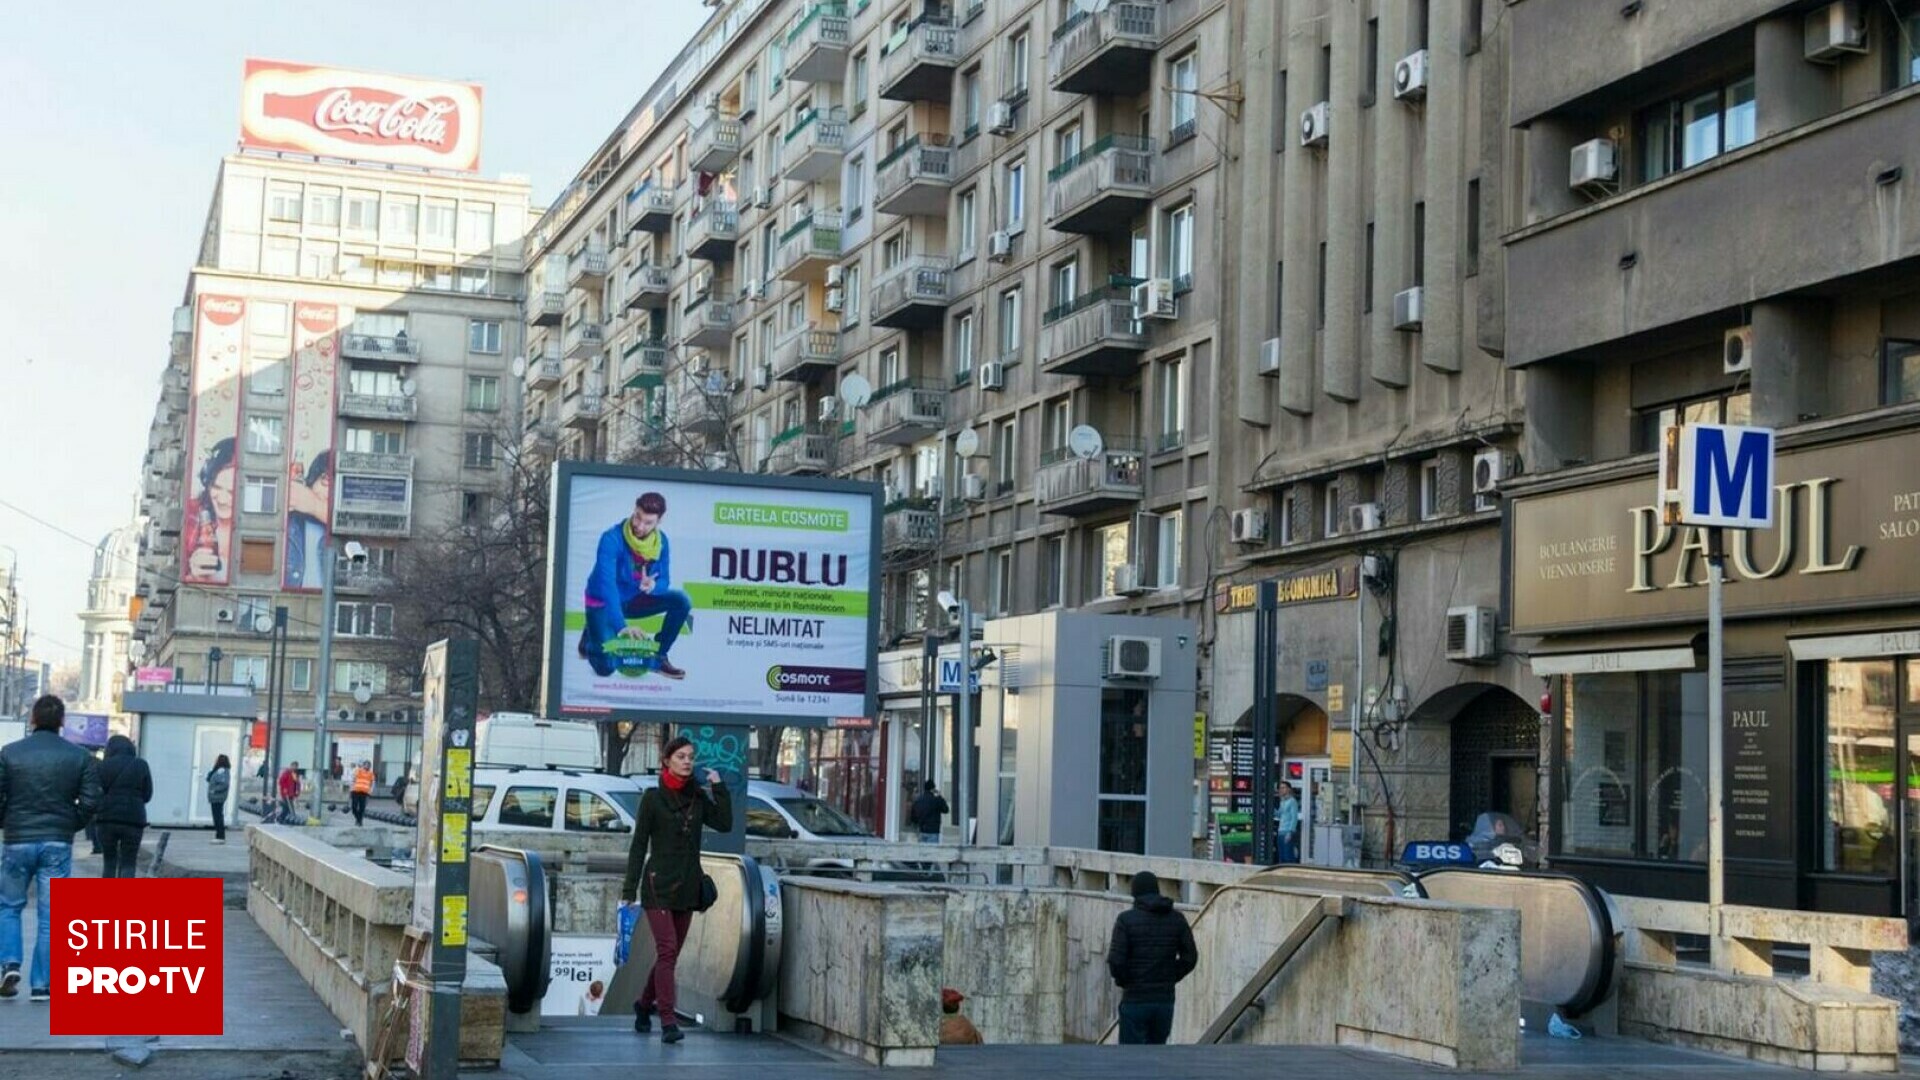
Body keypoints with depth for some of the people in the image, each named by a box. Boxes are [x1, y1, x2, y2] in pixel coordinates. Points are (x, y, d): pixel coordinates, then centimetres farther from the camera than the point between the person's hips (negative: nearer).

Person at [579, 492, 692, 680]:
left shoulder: (661, 542, -12)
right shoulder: (612, 539, -29)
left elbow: (664, 581, -5)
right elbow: (606, 584, -38)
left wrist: (653, 585, -33)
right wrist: (621, 626, -49)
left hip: (633, 600, 5)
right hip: (603, 603, -5)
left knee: (681, 601, -17)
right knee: (607, 667, -20)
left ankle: (658, 657, 0)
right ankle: (590, 640, 16)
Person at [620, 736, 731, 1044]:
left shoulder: (698, 797, 9)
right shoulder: (653, 798, -2)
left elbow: (724, 823, -5)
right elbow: (639, 844, -2)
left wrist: (718, 787, -5)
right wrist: (629, 888, -5)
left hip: (687, 886, 5)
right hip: (659, 884, -5)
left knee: (669, 954, 11)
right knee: (667, 951, -14)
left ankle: (644, 1004, 32)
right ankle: (668, 1022, -16)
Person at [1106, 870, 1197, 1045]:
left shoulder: (1127, 919, -10)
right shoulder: (1176, 919, 4)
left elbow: (1116, 960, -15)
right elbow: (1190, 957, 3)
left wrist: (1122, 980, 3)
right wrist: (1170, 978, 11)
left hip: (1135, 999, -4)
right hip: (1165, 999, 4)